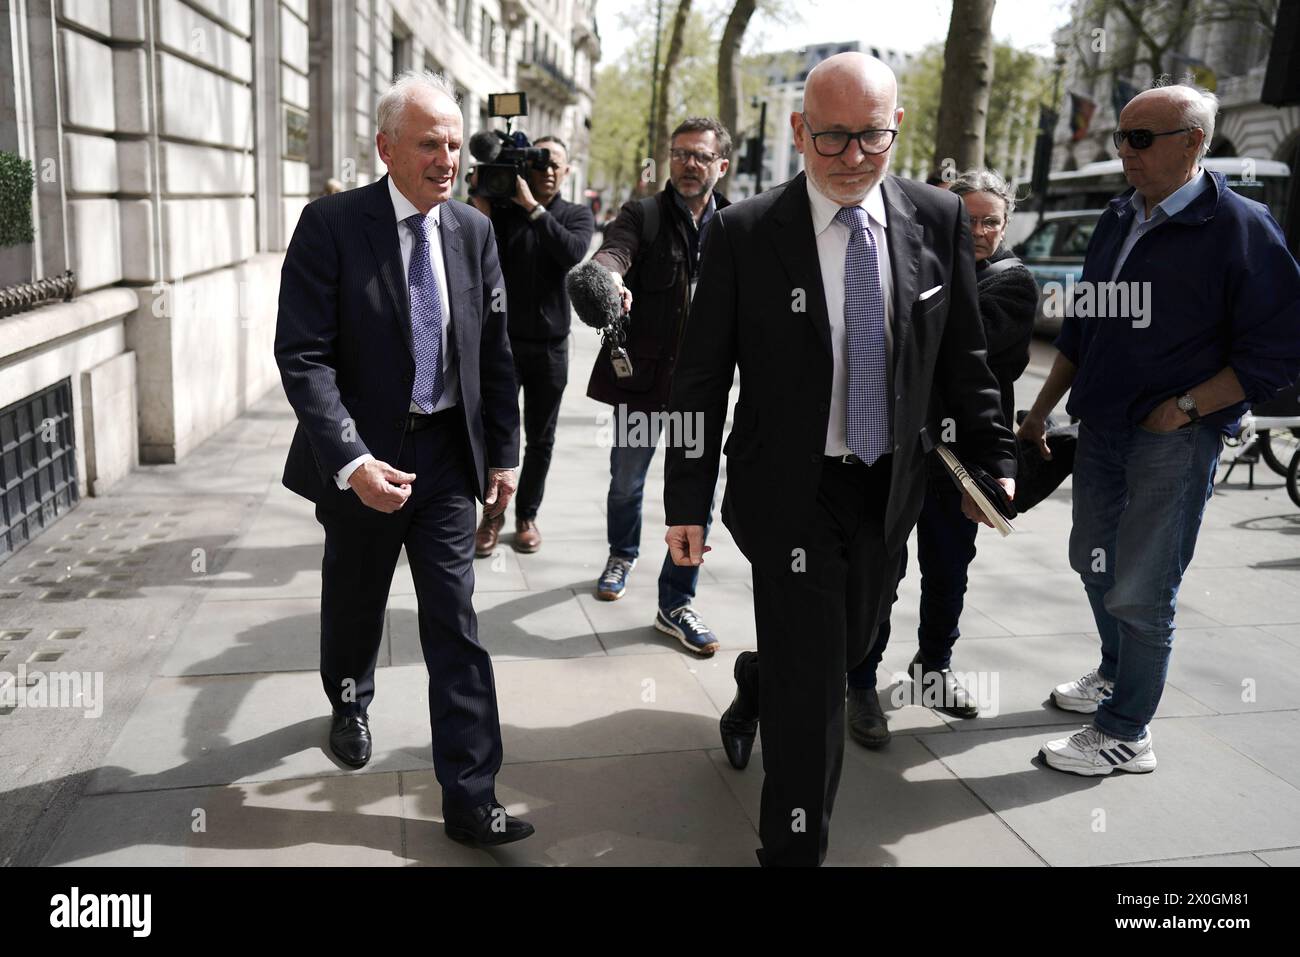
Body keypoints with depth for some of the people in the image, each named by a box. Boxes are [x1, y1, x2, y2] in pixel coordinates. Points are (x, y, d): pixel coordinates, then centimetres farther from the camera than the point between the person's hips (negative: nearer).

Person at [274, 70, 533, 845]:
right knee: (355, 604, 20)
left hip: (448, 455, 2)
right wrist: (351, 460, -26)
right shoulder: (331, 225, -11)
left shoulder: (475, 230, 1)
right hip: (363, 456, -2)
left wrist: (504, 451, 5)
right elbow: (303, 356, -16)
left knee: (456, 625, 2)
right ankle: (350, 701, 52)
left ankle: (470, 798, 10)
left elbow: (496, 352, 7)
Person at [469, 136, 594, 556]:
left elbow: (572, 252, -18)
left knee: (540, 439, 9)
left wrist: (533, 207, -21)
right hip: (502, 340, -1)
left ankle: (527, 515, 24)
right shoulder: (502, 210, 1)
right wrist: (481, 212, -18)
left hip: (550, 346, 1)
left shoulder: (577, 215, 4)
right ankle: (492, 514, 16)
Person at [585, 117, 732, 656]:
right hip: (643, 374, 0)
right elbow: (613, 252, -23)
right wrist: (610, 279, -46)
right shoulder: (641, 215, -2)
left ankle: (676, 603, 16)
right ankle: (623, 554, 46)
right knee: (626, 483, 17)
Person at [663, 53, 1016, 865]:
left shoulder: (939, 220, -1)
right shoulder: (745, 233, -10)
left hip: (890, 490, 4)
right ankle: (795, 846, 23)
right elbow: (701, 379, -7)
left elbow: (963, 358, 8)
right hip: (791, 492, -4)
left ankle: (755, 687, 54)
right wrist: (688, 502, -7)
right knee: (811, 685, 1)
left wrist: (993, 456, 6)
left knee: (849, 645, 21)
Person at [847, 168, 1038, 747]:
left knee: (948, 571, 16)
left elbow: (967, 335, -18)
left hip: (961, 454, 1)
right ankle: (862, 683, 14)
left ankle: (934, 666, 37)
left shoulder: (1014, 283, 1)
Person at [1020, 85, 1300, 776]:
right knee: (1095, 564, 19)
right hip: (1101, 427, 7)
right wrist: (1041, 409, 18)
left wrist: (1184, 408, -17)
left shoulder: (1238, 226, -11)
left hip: (1174, 437, -7)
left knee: (1140, 592, -2)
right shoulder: (1119, 218, 9)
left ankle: (1125, 734, 14)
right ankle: (1116, 675, 42)